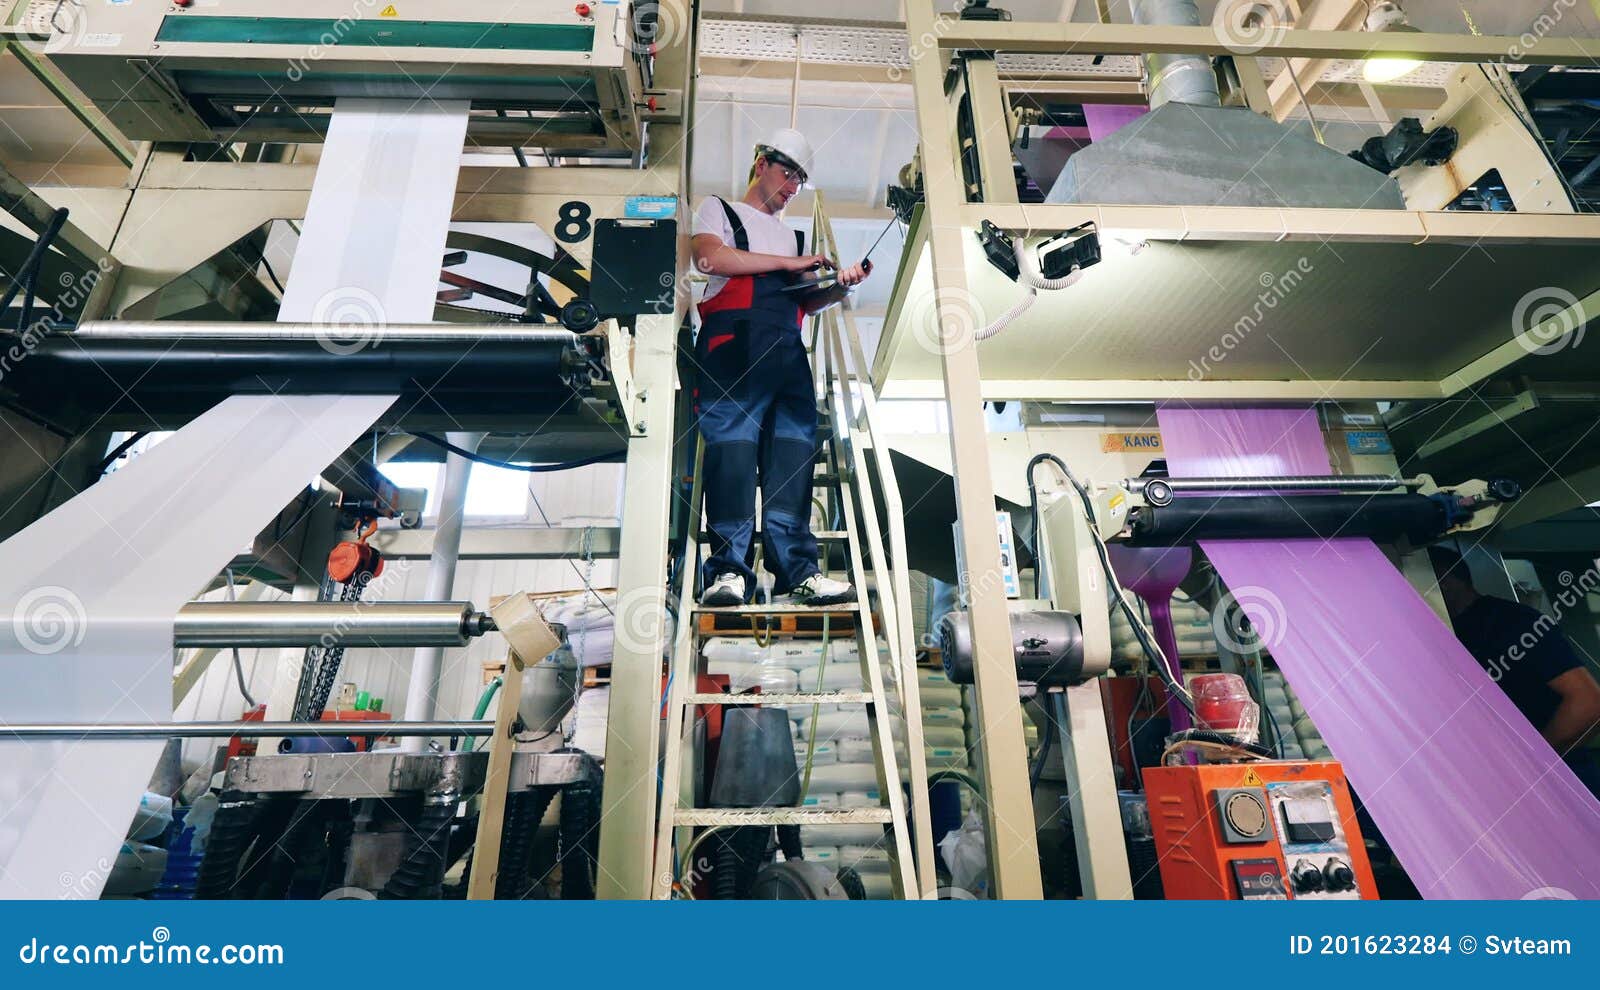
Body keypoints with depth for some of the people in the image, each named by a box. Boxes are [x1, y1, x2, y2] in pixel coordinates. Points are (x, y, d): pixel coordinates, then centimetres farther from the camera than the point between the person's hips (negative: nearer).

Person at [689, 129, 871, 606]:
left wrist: (840, 287, 8)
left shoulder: (790, 233, 35)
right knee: (733, 445, -17)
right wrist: (789, 263, -1)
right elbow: (709, 256, -3)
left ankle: (798, 570, -12)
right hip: (734, 342, -5)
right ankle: (729, 570, -18)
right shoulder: (718, 209, 20)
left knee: (794, 449, -9)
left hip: (787, 350, 5)